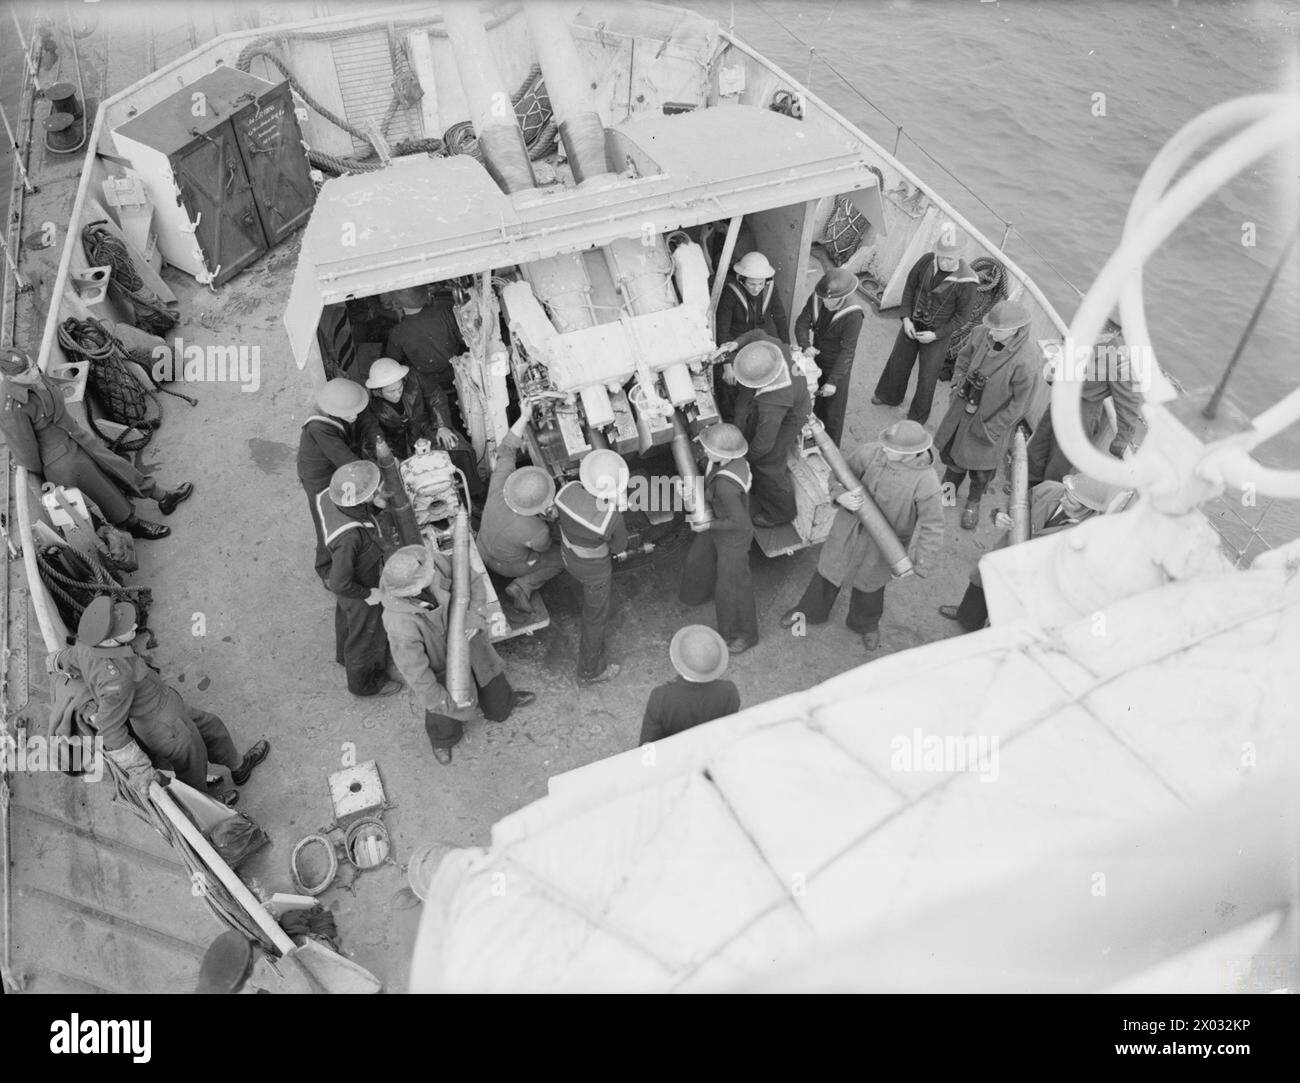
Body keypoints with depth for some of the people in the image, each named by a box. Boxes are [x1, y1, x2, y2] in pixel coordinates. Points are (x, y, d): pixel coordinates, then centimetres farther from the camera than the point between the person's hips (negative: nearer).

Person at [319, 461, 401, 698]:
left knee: (346, 618, 35)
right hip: (358, 592, -7)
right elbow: (340, 583, -39)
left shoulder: (333, 498, -25)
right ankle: (363, 682, 50)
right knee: (366, 635, 21)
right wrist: (368, 595, -21)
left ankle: (345, 658, 65)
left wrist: (376, 501, -15)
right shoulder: (350, 536, -47)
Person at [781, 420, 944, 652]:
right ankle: (810, 610, 51)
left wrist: (917, 565, -24)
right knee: (829, 571, 21)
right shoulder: (869, 453, -21)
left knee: (870, 583, 23)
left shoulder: (926, 483, -28)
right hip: (849, 527, 2)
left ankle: (867, 624, 56)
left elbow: (932, 528, -21)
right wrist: (841, 495, -28)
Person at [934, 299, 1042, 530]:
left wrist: (990, 430, -15)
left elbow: (1018, 405, -21)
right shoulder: (982, 333, -18)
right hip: (963, 406, 5)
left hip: (990, 418, -5)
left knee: (980, 464, 17)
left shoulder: (1028, 363, -33)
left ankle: (973, 502, 46)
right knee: (950, 449, 23)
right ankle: (950, 487, 52)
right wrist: (957, 385, 0)